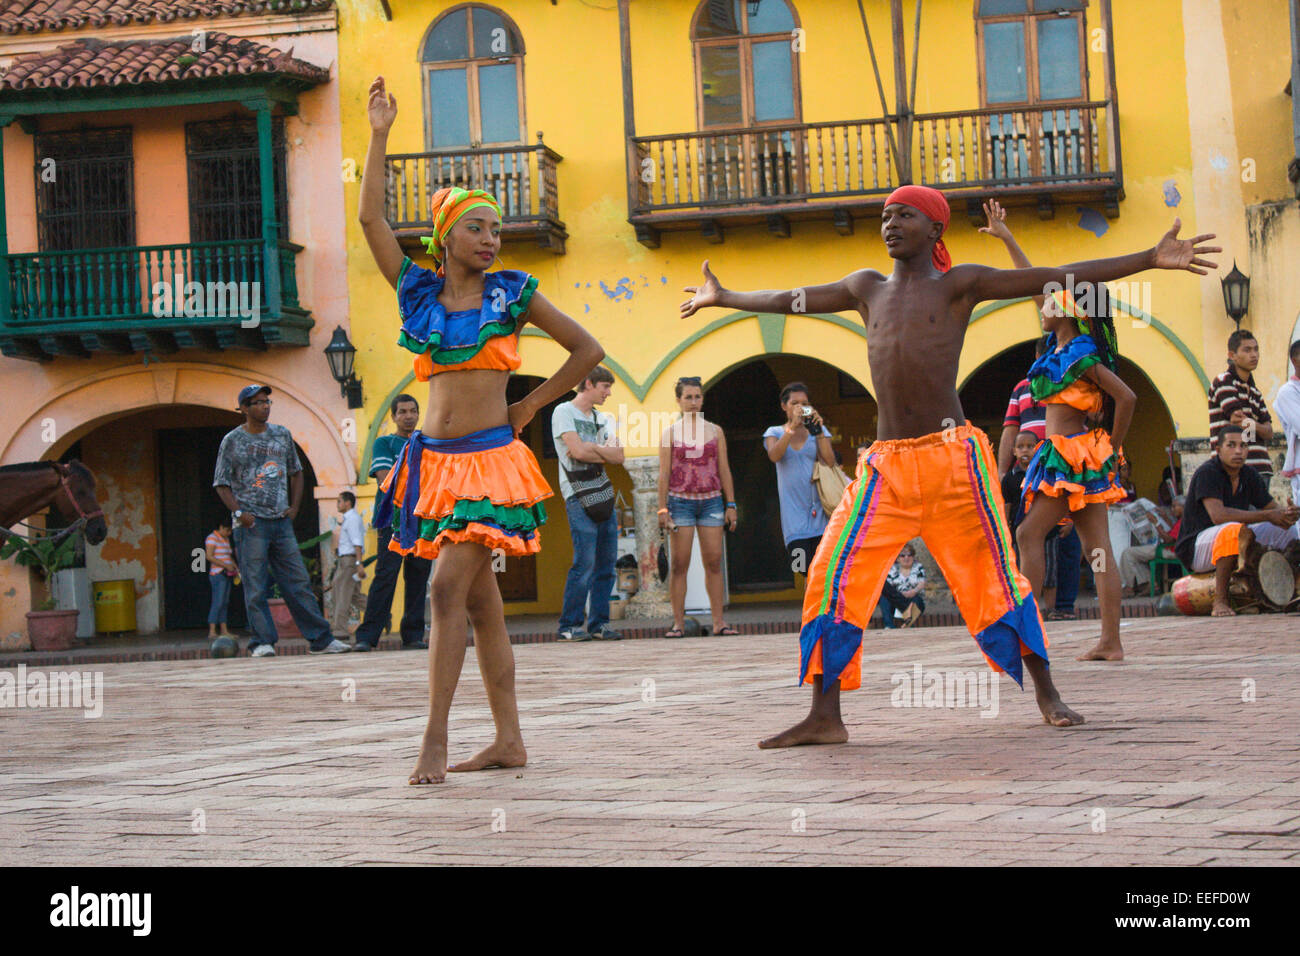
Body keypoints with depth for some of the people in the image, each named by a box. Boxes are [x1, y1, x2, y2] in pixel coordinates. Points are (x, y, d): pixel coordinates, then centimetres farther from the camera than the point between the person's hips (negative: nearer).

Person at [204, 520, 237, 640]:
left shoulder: (226, 539, 19)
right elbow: (210, 557, -16)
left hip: (227, 575, 9)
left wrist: (235, 567, 9)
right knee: (218, 603, -14)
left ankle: (224, 631, 11)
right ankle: (212, 632, -17)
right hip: (218, 575, -9)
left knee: (224, 603, 9)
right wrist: (226, 565, -19)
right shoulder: (212, 538, -7)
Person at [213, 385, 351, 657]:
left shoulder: (282, 435, 13)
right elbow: (221, 483, 1)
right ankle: (262, 642, -1)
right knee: (255, 586, -5)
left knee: (299, 582, 3)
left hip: (281, 521, 4)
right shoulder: (232, 440, 1)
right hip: (251, 523, -4)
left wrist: (294, 506, 10)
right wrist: (238, 512, -12)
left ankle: (321, 639, 5)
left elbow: (296, 472, 22)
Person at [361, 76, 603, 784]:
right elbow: (370, 219, 6)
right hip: (436, 458, 4)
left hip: (489, 459, -4)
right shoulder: (419, 292, 10)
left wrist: (529, 407, 4)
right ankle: (508, 741, 12)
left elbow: (587, 350, 7)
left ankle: (434, 741, -13)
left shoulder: (511, 294, 3)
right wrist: (379, 136, 6)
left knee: (448, 591, -15)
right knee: (480, 603, 7)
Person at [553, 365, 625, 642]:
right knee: (584, 562, -12)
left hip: (605, 497, 7)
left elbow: (618, 457, 6)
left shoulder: (603, 419, 18)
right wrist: (604, 453, 0)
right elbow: (577, 451, -15)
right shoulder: (564, 412, -2)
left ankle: (599, 624, 11)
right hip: (579, 498, -7)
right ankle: (569, 626, -6)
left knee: (607, 563, 5)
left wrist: (592, 448, -8)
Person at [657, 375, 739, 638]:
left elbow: (724, 469, 11)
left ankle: (718, 621, 2)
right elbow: (664, 473, 2)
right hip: (680, 501, -2)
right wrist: (662, 509, -4)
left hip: (711, 501, 2)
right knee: (680, 564, -4)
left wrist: (731, 505, 6)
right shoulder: (670, 433, 5)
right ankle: (678, 623, -2)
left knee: (714, 562, 0)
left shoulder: (715, 431, 11)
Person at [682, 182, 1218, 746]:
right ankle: (824, 718, -5)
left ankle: (1048, 696, 16)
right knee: (834, 577, -8)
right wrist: (723, 298, 44)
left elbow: (1061, 277, 0)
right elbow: (787, 300, 32)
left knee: (995, 575, 0)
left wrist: (1149, 260, -6)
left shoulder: (960, 285, 4)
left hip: (952, 456, -3)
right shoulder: (868, 289, 17)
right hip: (886, 465, 4)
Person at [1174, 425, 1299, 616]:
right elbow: (1217, 515, -30)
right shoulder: (1207, 473, -17)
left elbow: (1273, 507, 6)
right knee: (1241, 531, -36)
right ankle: (1220, 600, -30)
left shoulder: (1249, 475, 6)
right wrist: (1267, 516, -32)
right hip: (1195, 548, -8)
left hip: (1235, 549, 8)